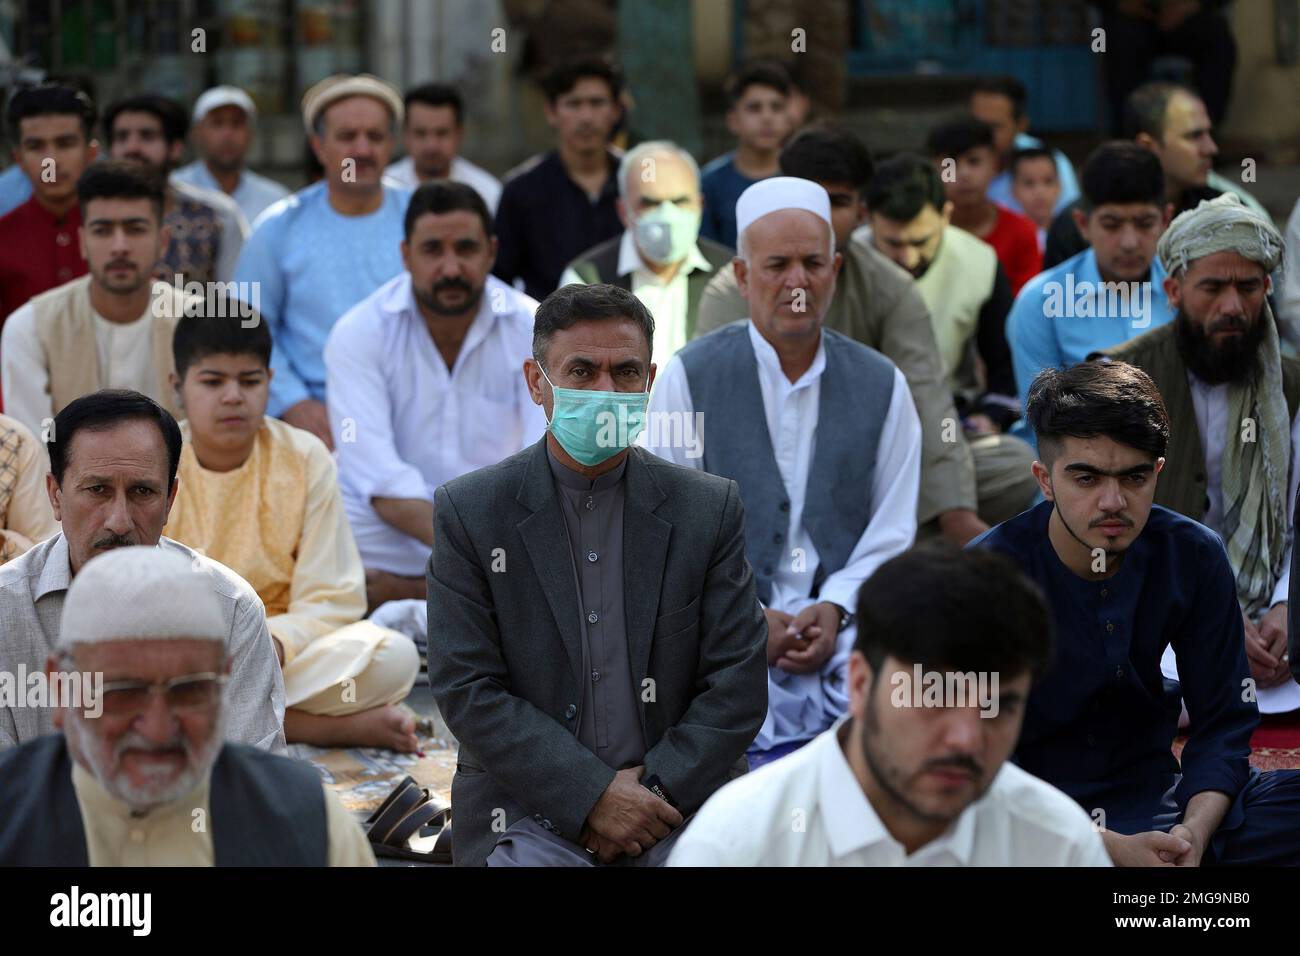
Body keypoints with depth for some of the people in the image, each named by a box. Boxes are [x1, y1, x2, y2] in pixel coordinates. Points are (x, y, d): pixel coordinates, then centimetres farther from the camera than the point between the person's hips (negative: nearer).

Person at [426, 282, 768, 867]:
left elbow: (736, 685, 4)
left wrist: (655, 789, -10)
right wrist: (591, 794, -12)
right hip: (530, 808, -1)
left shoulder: (709, 509, 6)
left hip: (678, 796, 1)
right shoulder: (467, 511, 1)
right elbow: (467, 688, -4)